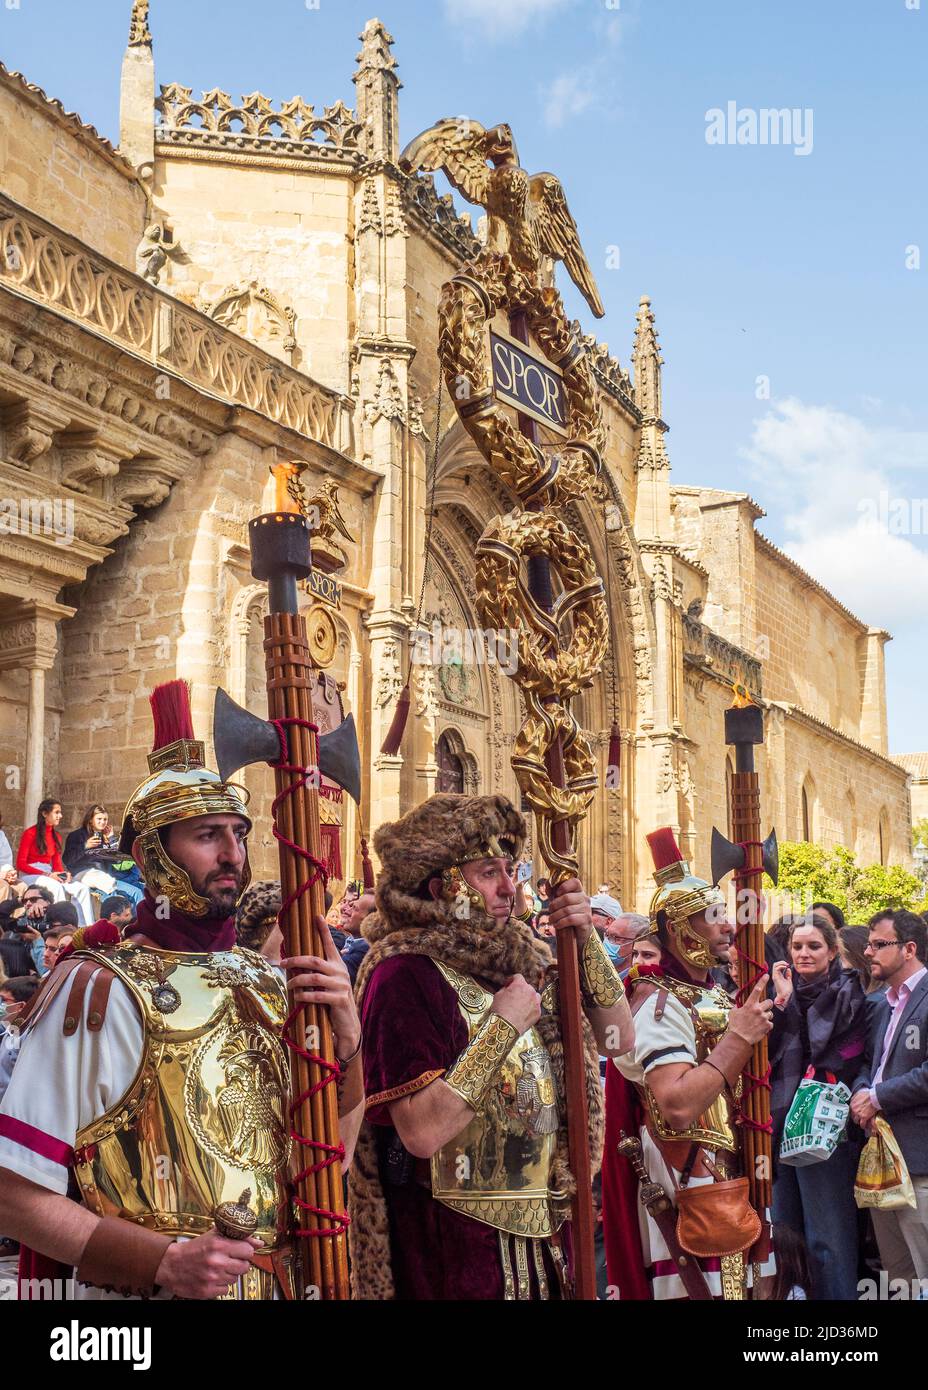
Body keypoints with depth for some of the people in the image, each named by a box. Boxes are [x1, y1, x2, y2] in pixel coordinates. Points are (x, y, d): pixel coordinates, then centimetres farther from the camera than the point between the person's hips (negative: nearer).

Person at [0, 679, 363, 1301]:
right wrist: (162, 1261, -26)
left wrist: (346, 1038, -13)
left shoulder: (270, 985, 0)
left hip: (274, 1283, 5)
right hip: (149, 1290, -5)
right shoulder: (98, 990, -15)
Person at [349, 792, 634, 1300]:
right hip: (458, 1243, -7)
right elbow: (422, 1133, -26)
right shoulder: (405, 975, -17)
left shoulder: (516, 959, 6)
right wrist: (502, 1027, -21)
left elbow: (617, 1038, 8)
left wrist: (586, 940, -4)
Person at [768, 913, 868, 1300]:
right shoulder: (786, 989, 10)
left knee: (827, 1237, -4)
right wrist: (781, 1001, -7)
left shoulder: (846, 993, -5)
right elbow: (767, 1051, 0)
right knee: (784, 1226, 16)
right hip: (783, 1122, 6)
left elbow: (847, 1061, -9)